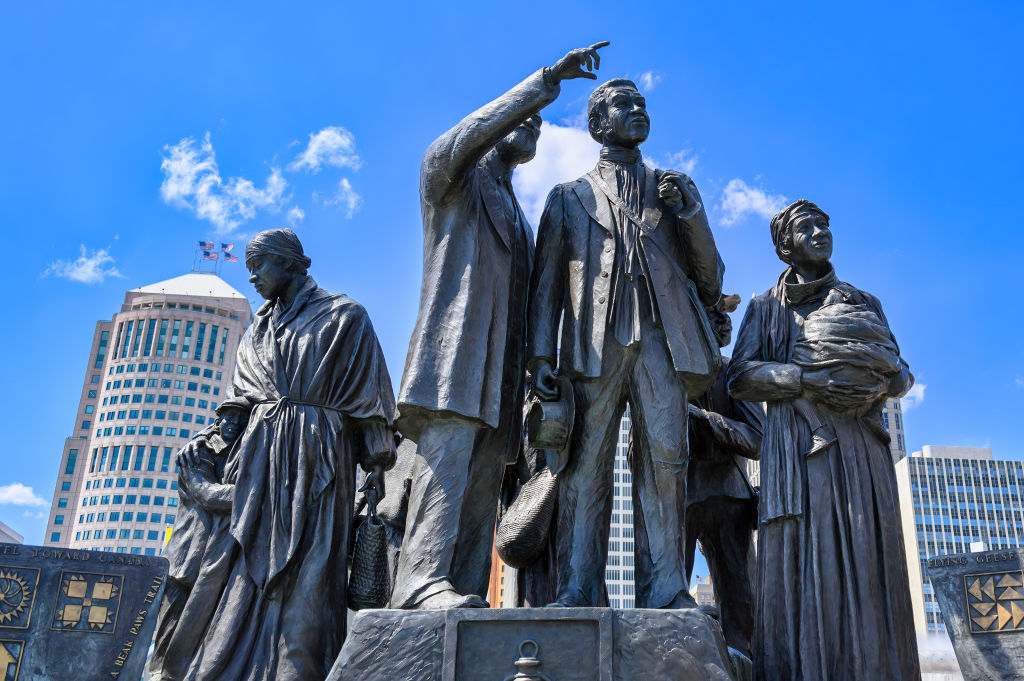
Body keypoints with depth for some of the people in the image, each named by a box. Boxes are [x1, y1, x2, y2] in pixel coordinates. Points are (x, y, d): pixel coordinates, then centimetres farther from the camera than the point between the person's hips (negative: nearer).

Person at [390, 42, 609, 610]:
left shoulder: (514, 213, 34)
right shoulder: (450, 176, 15)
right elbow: (475, 132, -8)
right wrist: (547, 80, -6)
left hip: (501, 365, 7)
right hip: (456, 349, -7)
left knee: (484, 479, -4)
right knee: (447, 457, -23)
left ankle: (467, 596, -9)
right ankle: (423, 581, -30)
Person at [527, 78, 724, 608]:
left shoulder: (675, 189, 26)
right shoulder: (569, 197, 23)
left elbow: (709, 279, 19)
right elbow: (547, 282, 14)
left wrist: (688, 210, 4)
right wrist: (541, 353, 0)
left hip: (661, 338, 1)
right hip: (595, 342, -1)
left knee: (664, 458, -11)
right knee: (586, 465, -8)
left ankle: (663, 594, -9)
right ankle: (577, 595, -7)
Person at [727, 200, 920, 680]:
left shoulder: (863, 303, 23)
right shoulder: (768, 306, 16)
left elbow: (901, 374, 17)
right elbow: (740, 376, 3)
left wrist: (884, 379, -8)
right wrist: (808, 378, -12)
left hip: (860, 447, 3)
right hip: (798, 445, -2)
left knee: (867, 563, -6)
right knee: (805, 564, -12)